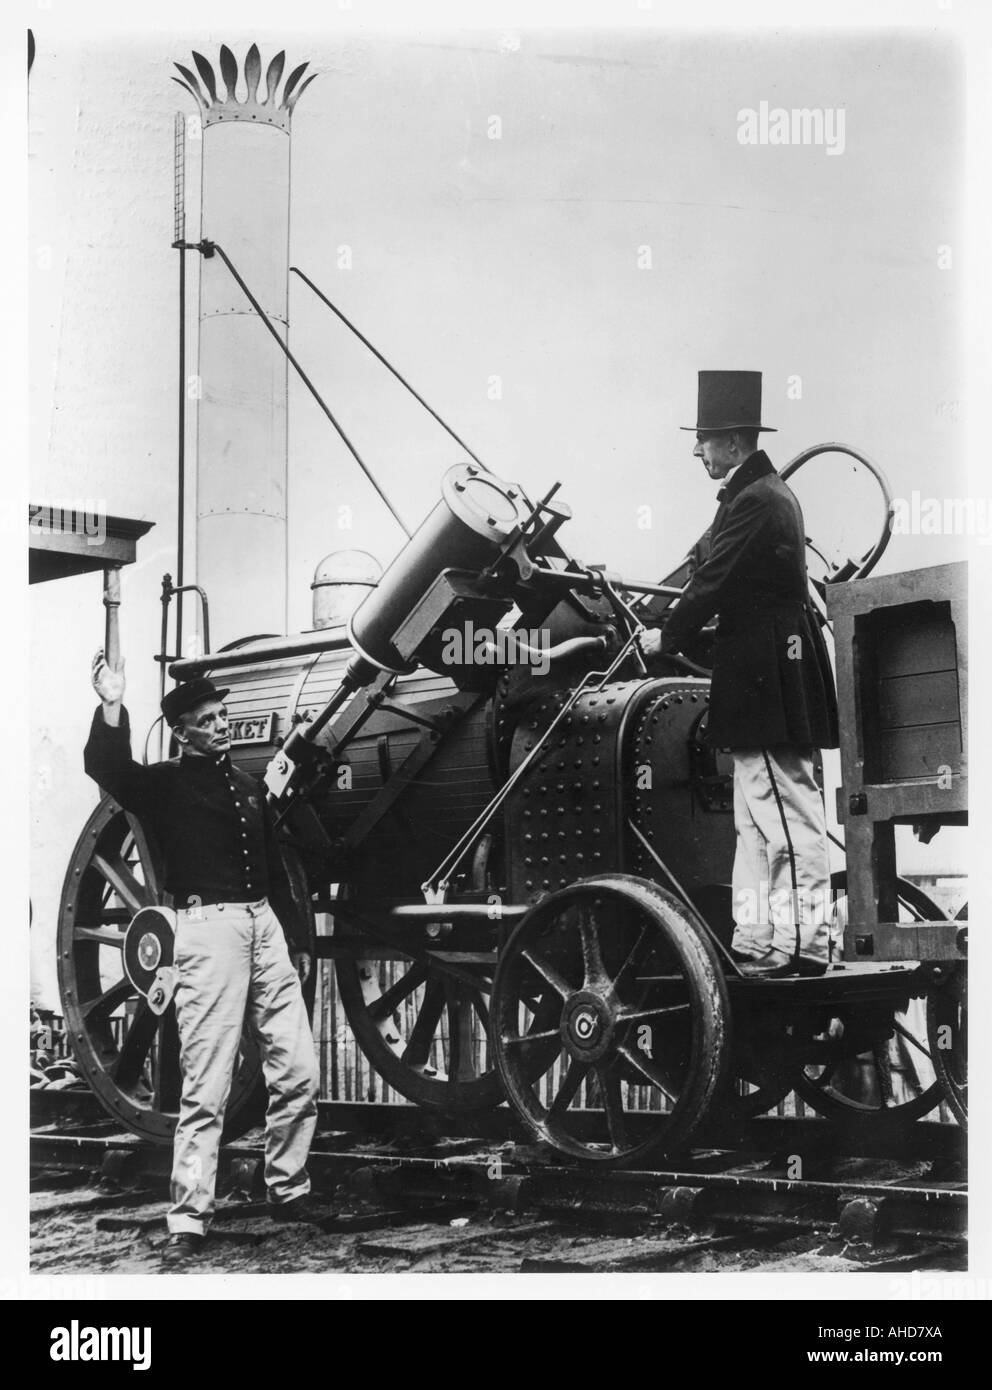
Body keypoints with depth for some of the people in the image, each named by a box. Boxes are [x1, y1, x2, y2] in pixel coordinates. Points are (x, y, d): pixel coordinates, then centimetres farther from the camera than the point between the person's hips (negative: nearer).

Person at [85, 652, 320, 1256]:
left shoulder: (249, 787, 20)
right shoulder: (167, 783, 3)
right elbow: (108, 770, -18)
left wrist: (298, 941, 24)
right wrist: (112, 707, -29)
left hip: (264, 924, 6)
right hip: (209, 928, -6)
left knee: (298, 1072, 5)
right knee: (207, 1087, -7)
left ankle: (289, 1193, 21)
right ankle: (190, 1219, -2)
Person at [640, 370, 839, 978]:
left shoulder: (754, 501, -16)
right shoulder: (768, 493, 16)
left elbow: (713, 582, -15)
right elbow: (716, 573, 19)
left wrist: (667, 639, -2)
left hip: (768, 678, -11)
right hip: (770, 675, 11)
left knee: (786, 812, -6)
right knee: (755, 820, 13)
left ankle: (803, 945, -1)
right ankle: (757, 942, 17)